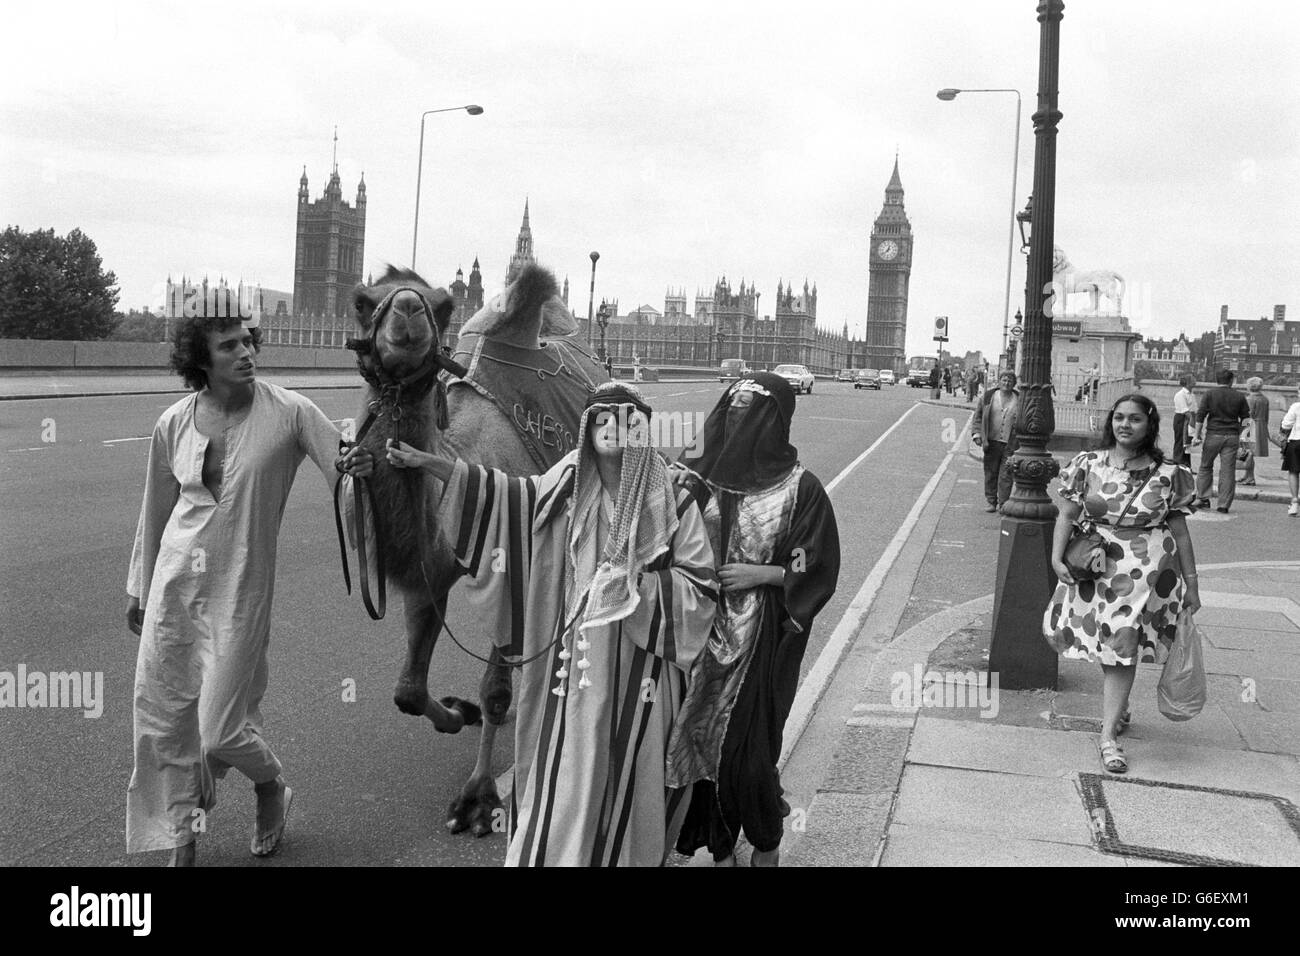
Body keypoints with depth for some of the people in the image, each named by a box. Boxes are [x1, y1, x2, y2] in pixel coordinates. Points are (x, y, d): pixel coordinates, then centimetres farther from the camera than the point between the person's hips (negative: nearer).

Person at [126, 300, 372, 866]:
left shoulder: (289, 413, -10)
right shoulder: (174, 424, -1)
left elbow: (347, 474, -8)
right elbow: (155, 512, 12)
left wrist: (360, 470, -33)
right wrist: (140, 588, 19)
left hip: (240, 588, -3)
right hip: (175, 581, 4)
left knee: (220, 728, -2)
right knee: (163, 717, 8)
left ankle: (272, 790, 33)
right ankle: (182, 841, 29)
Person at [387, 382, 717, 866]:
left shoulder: (671, 500, -3)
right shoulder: (566, 487, 5)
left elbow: (700, 585, -4)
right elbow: (500, 494, 2)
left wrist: (636, 584, -15)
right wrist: (426, 461, -5)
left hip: (639, 668, -2)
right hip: (574, 664, 2)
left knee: (626, 781, 6)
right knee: (565, 778, 6)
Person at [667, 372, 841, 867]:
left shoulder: (801, 488, -6)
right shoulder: (705, 477, 3)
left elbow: (818, 570, -4)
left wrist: (759, 573, -13)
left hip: (764, 640, -4)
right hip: (707, 631, 4)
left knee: (748, 746, -2)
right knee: (704, 739, 7)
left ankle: (767, 843, 24)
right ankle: (721, 846, 26)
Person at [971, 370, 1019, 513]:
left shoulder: (1020, 400, 5)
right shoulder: (988, 397, 6)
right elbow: (978, 417, 11)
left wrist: (1021, 443, 4)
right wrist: (977, 434, -2)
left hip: (1010, 445, -1)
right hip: (991, 442, 1)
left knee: (1006, 475, -3)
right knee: (990, 474, 6)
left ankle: (1003, 504, 2)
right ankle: (991, 502, 16)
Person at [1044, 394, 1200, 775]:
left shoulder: (1167, 474, -1)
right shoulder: (1088, 464, 1)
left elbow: (1180, 532, 4)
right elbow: (1067, 515, 3)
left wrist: (1191, 584, 6)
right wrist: (1057, 557, -10)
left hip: (1144, 572, -2)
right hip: (1092, 566, 2)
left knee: (1121, 646, -6)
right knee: (1106, 643, 10)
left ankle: (1108, 735, -1)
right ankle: (1118, 707, 37)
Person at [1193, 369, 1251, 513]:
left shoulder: (1209, 394, -1)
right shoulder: (1239, 397, 5)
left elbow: (1200, 416, -5)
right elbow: (1245, 419, 8)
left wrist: (1197, 435, 0)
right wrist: (1241, 436, 18)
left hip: (1213, 435, -1)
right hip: (1232, 436, 1)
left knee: (1205, 467, 14)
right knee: (1228, 471, 2)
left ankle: (1202, 498, 10)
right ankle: (1224, 505, 1)